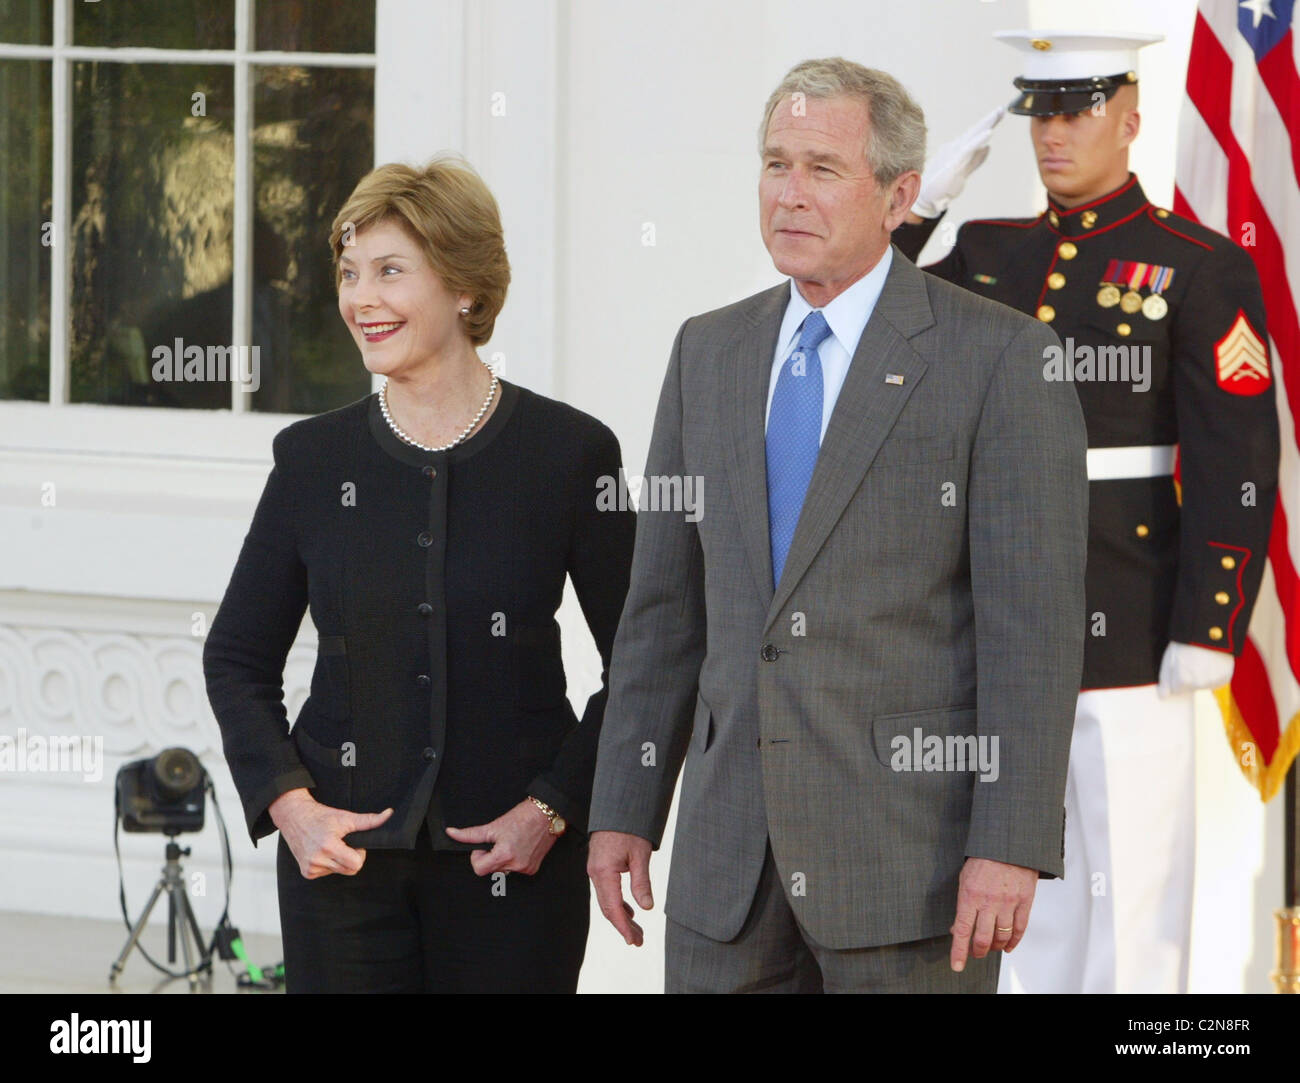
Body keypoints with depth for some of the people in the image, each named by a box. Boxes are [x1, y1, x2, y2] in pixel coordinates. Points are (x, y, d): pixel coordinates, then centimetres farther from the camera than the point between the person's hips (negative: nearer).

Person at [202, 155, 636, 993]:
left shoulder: (570, 452, -2)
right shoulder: (314, 459, 5)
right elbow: (238, 658, 13)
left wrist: (555, 807, -7)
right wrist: (287, 803, -1)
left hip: (513, 861, -2)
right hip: (340, 853, 2)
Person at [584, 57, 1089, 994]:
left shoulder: (1001, 358, -5)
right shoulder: (709, 353, 13)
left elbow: (1033, 624, -10)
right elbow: (665, 607, 15)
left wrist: (1011, 846, -16)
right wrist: (624, 810, 10)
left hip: (912, 853, -5)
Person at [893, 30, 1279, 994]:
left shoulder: (1199, 269, -3)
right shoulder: (988, 256, 13)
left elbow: (1237, 462, -7)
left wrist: (1210, 627, -13)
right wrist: (925, 202, 1)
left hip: (1130, 633, -5)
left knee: (1134, 899, -3)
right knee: (1025, 894, 9)